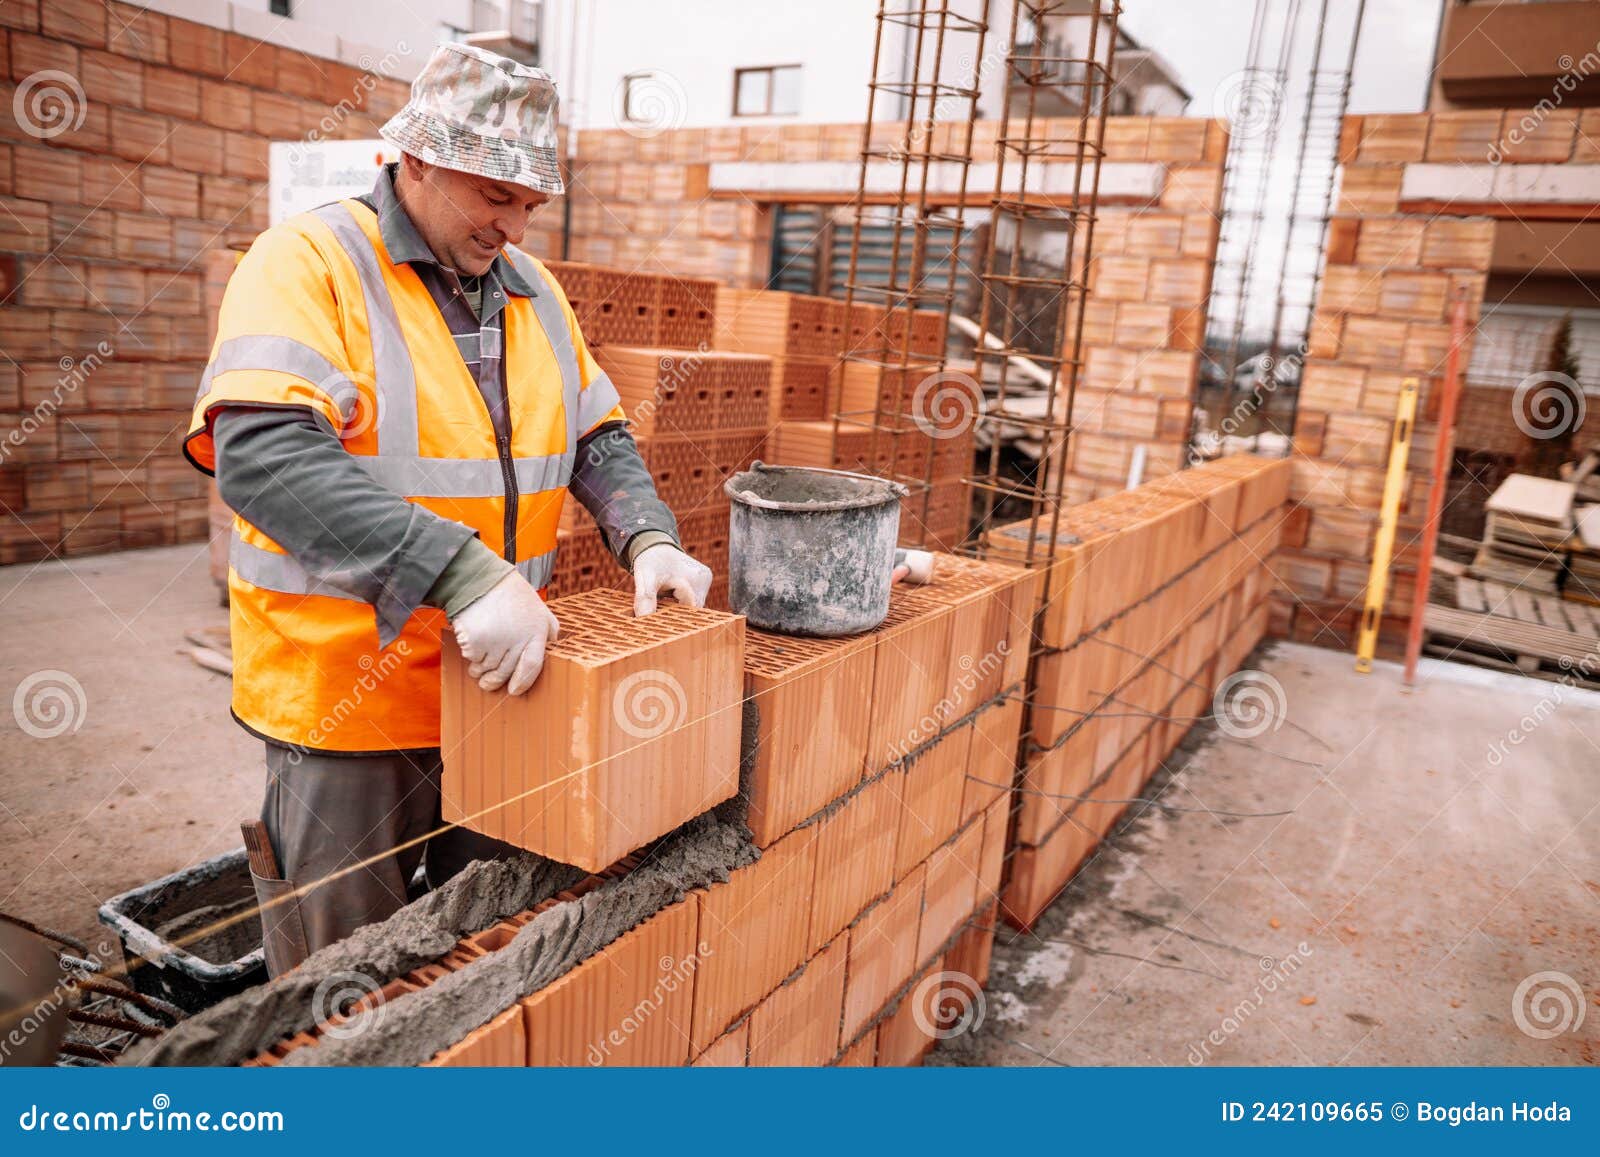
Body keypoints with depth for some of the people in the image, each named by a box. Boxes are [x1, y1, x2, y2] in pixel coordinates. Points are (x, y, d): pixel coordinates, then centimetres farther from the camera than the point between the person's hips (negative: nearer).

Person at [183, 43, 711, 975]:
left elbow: (598, 436, 14)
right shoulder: (311, 261, -12)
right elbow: (261, 453, -26)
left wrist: (647, 536, -7)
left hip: (500, 685, 6)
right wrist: (461, 574, -35)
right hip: (346, 701, -6)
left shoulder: (532, 289, 9)